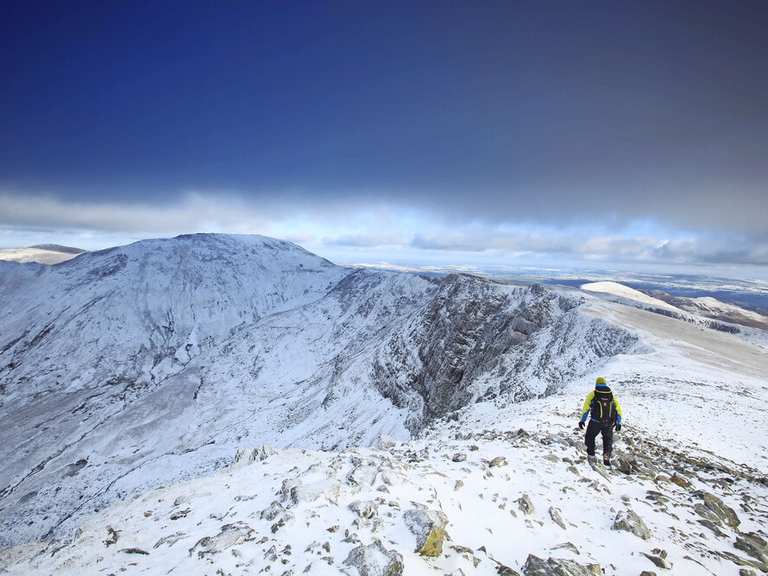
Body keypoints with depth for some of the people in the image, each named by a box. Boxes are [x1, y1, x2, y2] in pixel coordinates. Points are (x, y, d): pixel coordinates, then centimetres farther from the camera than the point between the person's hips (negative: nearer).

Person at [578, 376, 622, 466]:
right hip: (609, 423, 3)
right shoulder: (612, 395, 14)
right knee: (608, 439, 22)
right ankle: (606, 455, 3)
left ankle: (591, 456, 10)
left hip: (596, 421, -2)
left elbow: (586, 407, -2)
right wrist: (618, 422, 19)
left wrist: (582, 420, 1)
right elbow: (618, 409, 12)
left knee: (590, 437, 16)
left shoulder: (592, 394, 6)